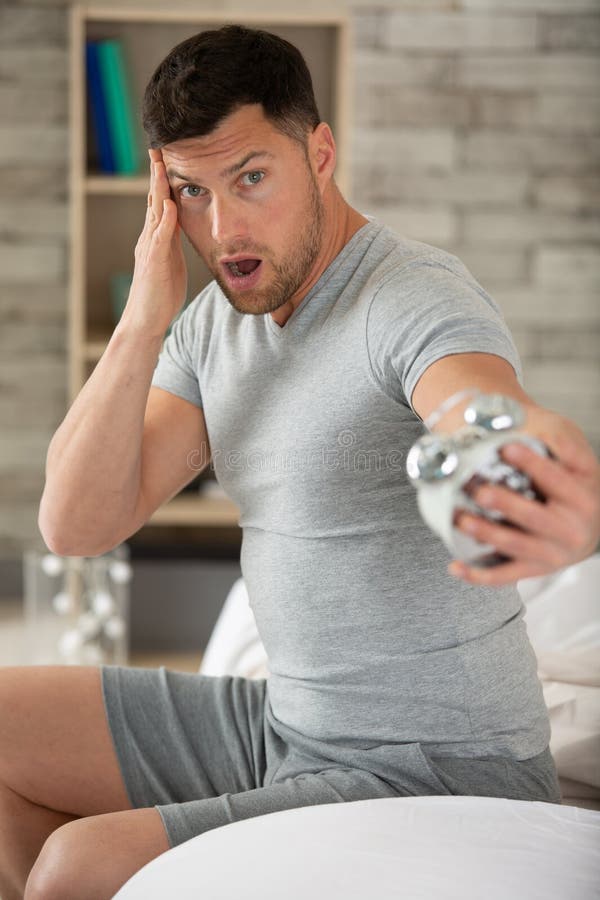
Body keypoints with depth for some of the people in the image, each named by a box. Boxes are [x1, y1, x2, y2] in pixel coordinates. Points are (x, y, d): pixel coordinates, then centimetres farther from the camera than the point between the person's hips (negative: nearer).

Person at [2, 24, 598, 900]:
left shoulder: (419, 298, -20)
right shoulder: (213, 321, 4)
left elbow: (514, 454, -42)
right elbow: (76, 526, -2)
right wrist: (143, 323, -14)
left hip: (443, 769, -8)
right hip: (286, 723, 8)